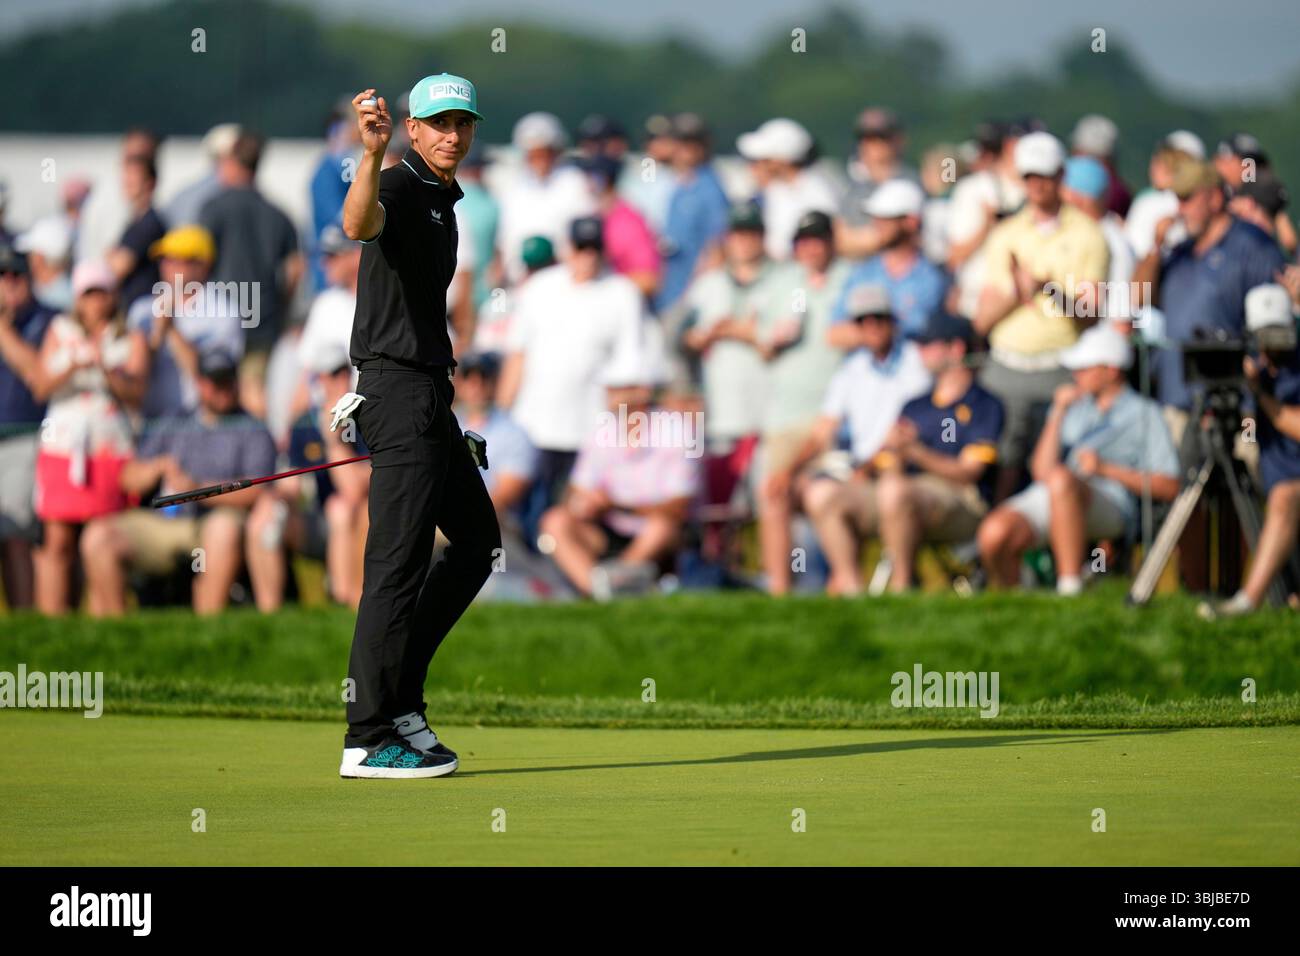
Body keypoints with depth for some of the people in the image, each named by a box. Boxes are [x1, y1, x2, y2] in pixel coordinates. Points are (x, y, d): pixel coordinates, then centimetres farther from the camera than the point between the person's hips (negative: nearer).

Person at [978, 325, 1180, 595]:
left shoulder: (1144, 413, 14)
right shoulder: (1073, 407, 27)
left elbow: (1168, 488, 4)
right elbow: (1042, 470, 14)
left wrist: (1106, 469, -4)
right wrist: (1059, 411, 8)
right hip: (1047, 497, 4)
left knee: (1061, 480, -40)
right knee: (994, 533, -28)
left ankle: (1070, 587, -38)